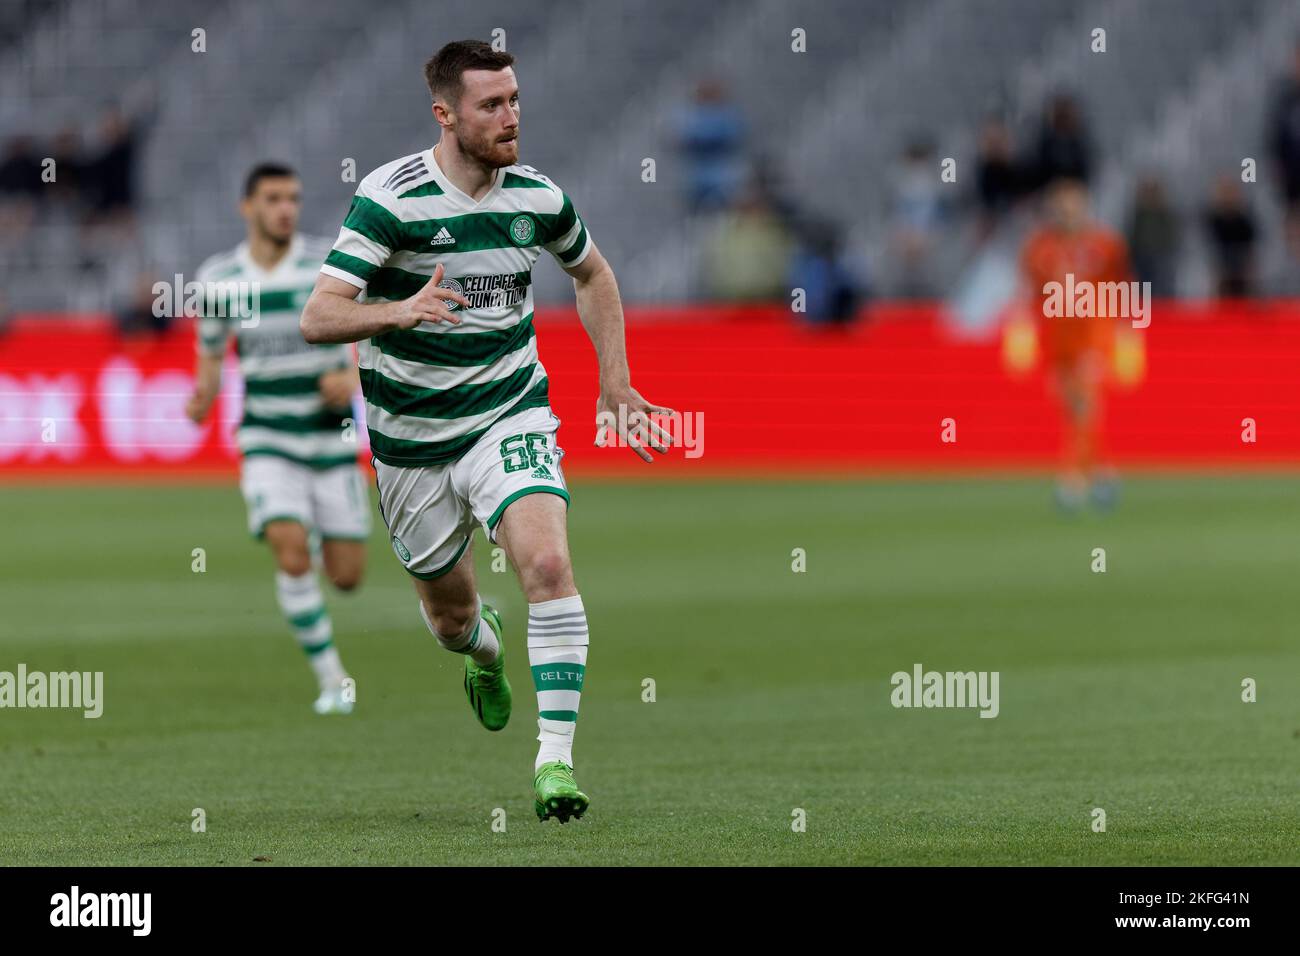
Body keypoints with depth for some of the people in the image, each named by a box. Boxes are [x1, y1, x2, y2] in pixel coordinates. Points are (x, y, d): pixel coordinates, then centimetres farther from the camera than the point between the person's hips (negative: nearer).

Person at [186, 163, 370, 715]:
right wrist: (203, 397, -10)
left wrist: (353, 377, -24)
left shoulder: (331, 264, -7)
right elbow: (211, 354, 12)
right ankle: (331, 680, -6)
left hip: (332, 438, 0)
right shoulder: (218, 279, -1)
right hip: (267, 441, 0)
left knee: (347, 576, 2)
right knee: (292, 555, -21)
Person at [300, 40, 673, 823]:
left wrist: (617, 385, 12)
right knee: (450, 615, 14)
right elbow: (318, 318, -24)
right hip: (412, 441, -1)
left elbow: (593, 273, 18)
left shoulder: (538, 196, -4)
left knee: (549, 564, -25)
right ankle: (485, 647, 53)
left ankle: (555, 760, -24)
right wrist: (399, 312, -43)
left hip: (511, 416, 1)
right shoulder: (390, 198, -17)